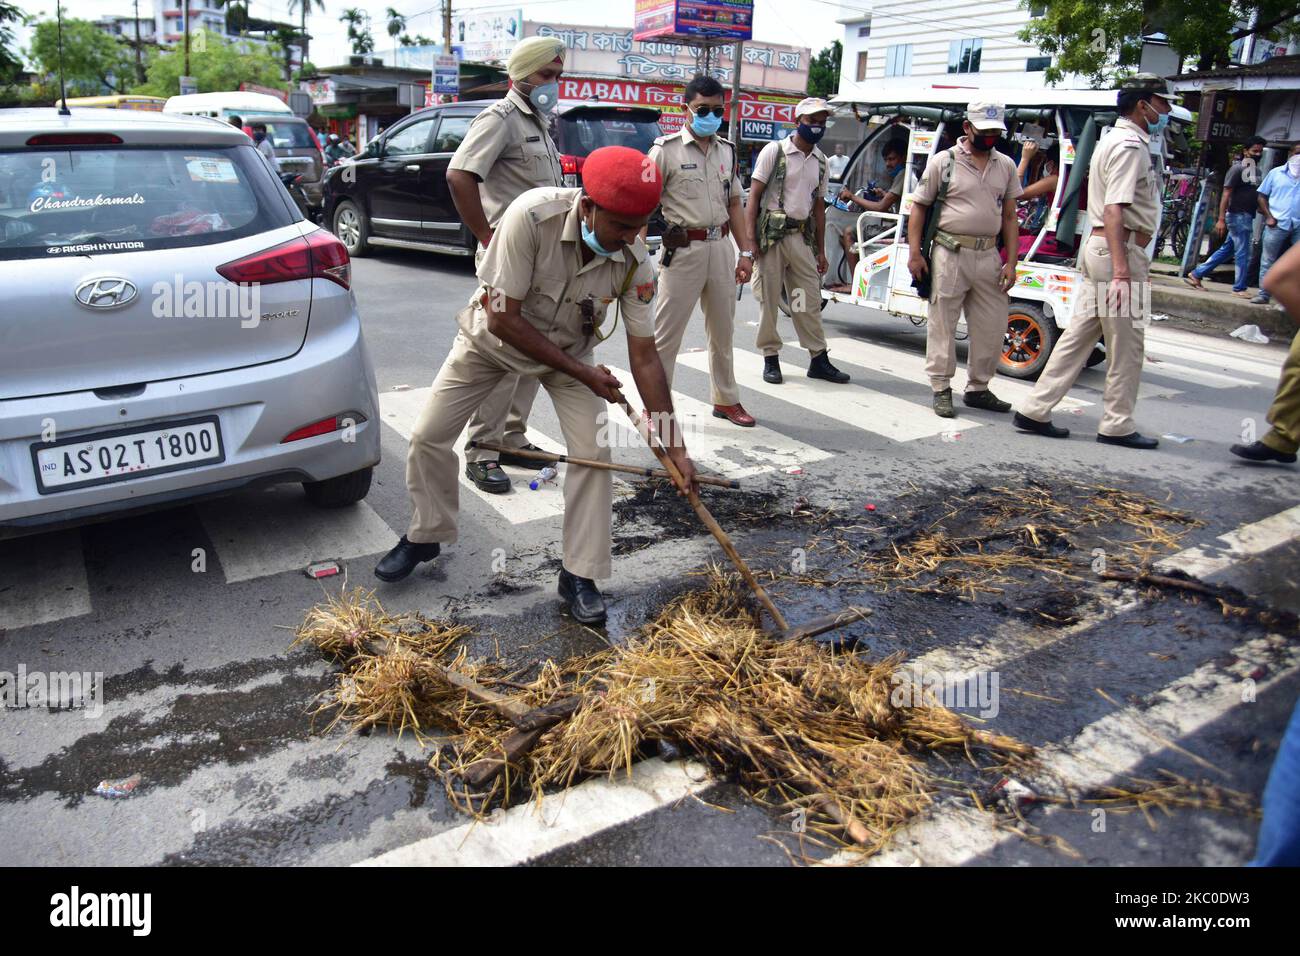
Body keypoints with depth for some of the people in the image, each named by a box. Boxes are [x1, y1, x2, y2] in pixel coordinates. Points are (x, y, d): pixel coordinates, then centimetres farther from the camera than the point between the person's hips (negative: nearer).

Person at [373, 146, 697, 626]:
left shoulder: (635, 262, -26)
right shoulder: (532, 215, -36)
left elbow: (645, 356, -19)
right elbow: (502, 318, -30)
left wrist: (675, 446, -20)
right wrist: (580, 372, -26)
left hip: (569, 347, 2)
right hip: (492, 335, -1)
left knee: (593, 453, -12)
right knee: (428, 437, -1)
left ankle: (579, 576, 3)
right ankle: (425, 536, 25)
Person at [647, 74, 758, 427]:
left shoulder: (727, 150, 12)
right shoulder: (666, 149, -5)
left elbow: (734, 204, 16)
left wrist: (746, 252, 9)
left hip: (720, 248, 6)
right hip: (683, 250, -6)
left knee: (722, 331, 15)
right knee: (665, 335, -3)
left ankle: (726, 399, 30)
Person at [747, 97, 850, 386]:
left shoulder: (820, 161, 14)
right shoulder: (775, 150, -3)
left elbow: (818, 206, 18)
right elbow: (754, 196, -5)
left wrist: (821, 250, 15)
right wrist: (750, 240, -14)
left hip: (802, 236, 5)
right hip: (772, 234, -5)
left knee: (810, 300, 6)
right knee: (769, 299, 1)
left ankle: (819, 359, 14)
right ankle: (770, 359, 11)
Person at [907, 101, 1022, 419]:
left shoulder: (1005, 165, 12)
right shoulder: (943, 161, -1)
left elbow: (1009, 216, 14)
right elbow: (919, 207, 0)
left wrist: (1011, 262, 7)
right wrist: (914, 253, -8)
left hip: (988, 256, 5)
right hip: (950, 255, -5)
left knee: (992, 327, 8)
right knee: (942, 325, 0)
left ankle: (978, 389, 23)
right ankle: (941, 390, 11)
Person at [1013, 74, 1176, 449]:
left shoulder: (1115, 140, 20)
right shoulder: (1130, 146, -12)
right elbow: (1115, 210, -23)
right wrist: (1121, 269, -29)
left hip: (1099, 247, 10)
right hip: (1120, 250, -10)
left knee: (1079, 333, 9)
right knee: (1126, 345, -1)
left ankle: (1035, 410, 9)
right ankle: (1117, 426, 8)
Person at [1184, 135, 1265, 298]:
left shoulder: (1257, 170, 15)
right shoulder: (1237, 168, -9)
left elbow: (1256, 196, 21)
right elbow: (1226, 194, -13)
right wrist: (1221, 219, -19)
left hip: (1247, 217, 8)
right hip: (1238, 216, -8)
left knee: (1225, 250, 11)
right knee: (1243, 254, -4)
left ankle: (1196, 275, 16)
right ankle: (1239, 288, 5)